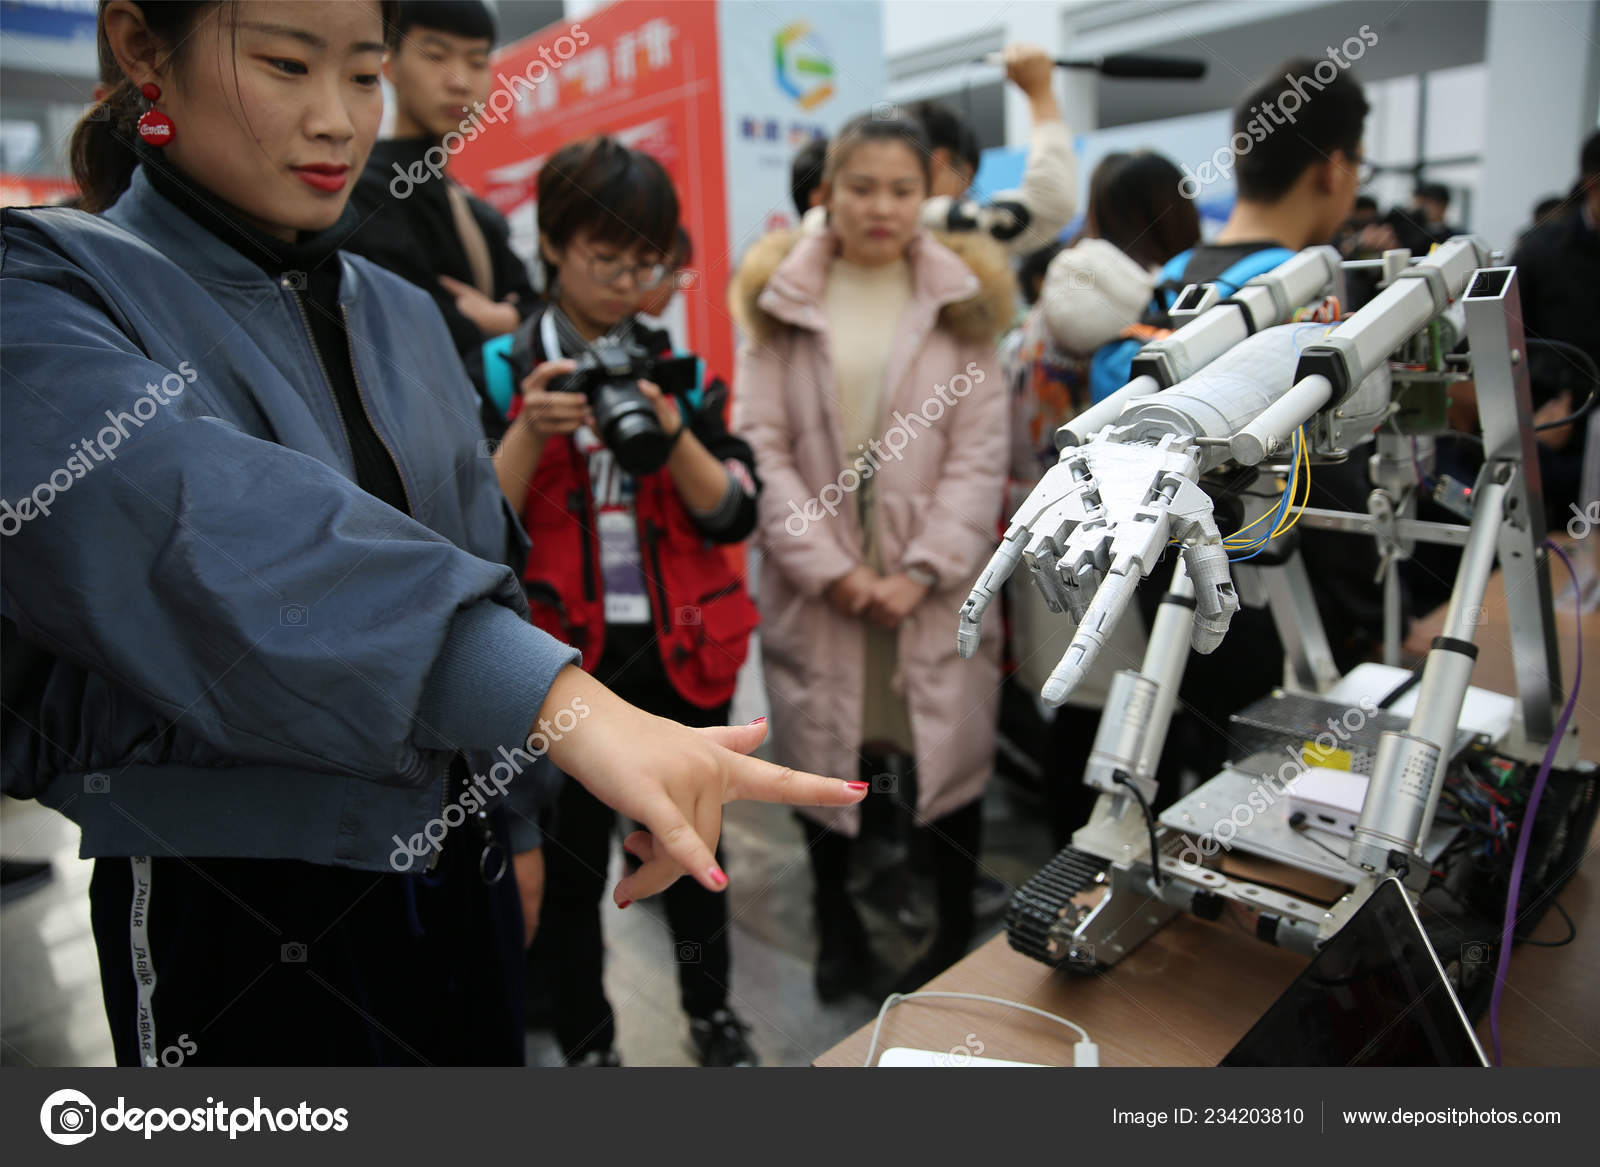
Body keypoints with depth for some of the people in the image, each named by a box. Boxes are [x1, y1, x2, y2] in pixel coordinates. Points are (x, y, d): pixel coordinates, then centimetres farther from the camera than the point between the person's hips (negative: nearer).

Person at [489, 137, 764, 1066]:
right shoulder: (505, 370, -2)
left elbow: (734, 513, -3)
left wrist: (673, 437, -19)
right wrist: (530, 434, -22)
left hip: (682, 651, 3)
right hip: (563, 657, -2)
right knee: (571, 863, 10)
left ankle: (712, 1011, 42)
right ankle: (587, 1044, 33)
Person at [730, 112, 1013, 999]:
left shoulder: (963, 300, 4)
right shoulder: (778, 300, 4)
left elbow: (979, 454, -2)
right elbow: (760, 447, -3)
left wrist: (922, 572, -11)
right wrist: (829, 567, -11)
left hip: (933, 584, 0)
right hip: (815, 583, 1)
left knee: (948, 752, 6)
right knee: (822, 753, 11)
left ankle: (956, 929, 29)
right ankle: (835, 922, 34)